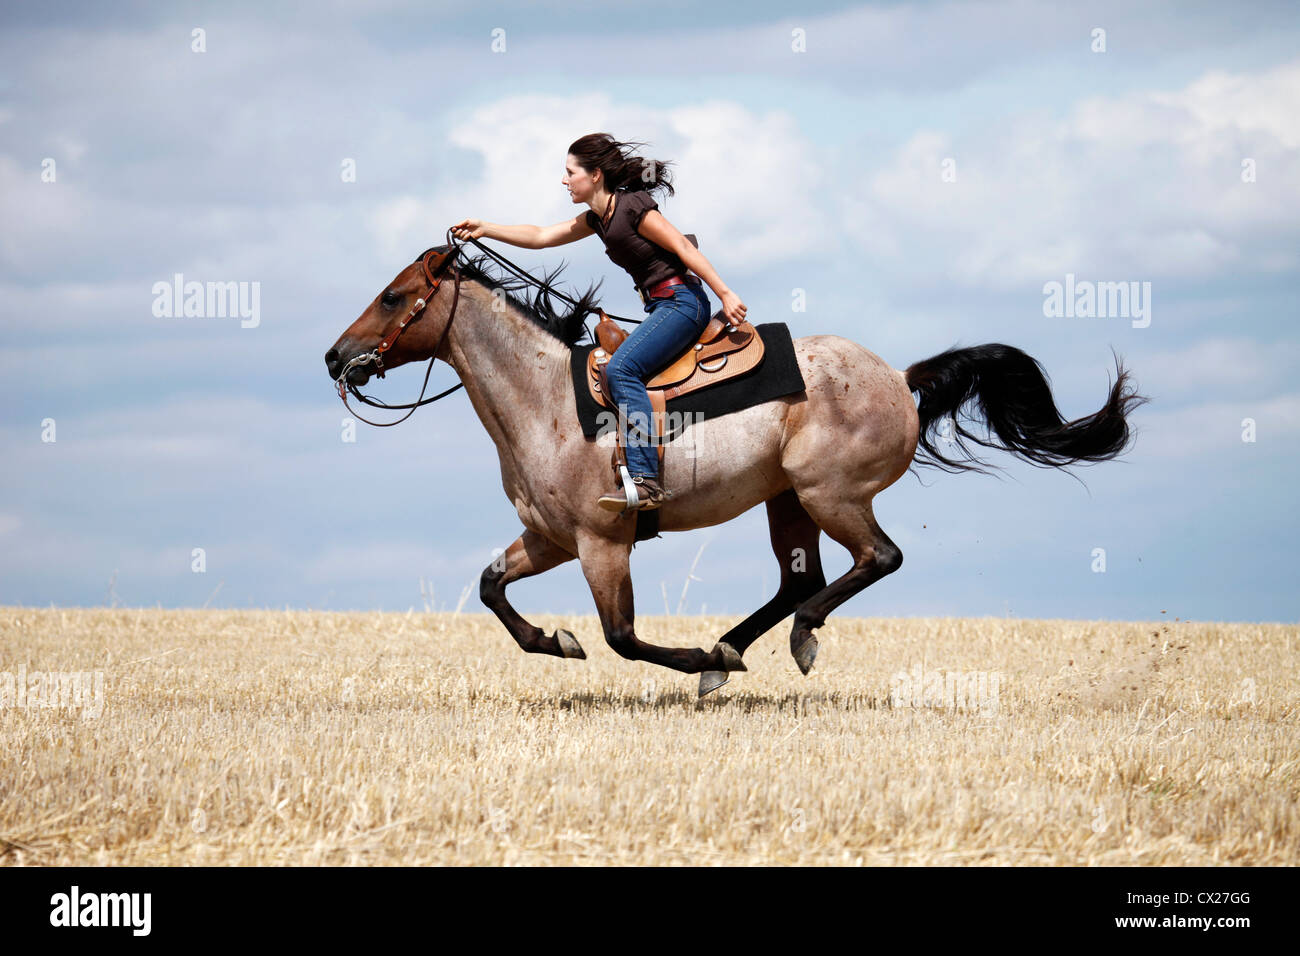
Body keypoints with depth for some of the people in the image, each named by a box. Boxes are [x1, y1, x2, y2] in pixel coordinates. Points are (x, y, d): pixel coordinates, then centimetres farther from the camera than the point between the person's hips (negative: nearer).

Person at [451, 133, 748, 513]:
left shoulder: (633, 207, -13)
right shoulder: (598, 218, 15)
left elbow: (684, 247, -15)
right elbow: (541, 236, 20)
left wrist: (726, 294, -19)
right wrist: (484, 229, 15)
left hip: (683, 300, -10)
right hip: (661, 308, 10)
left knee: (622, 368, -25)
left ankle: (646, 480, -34)